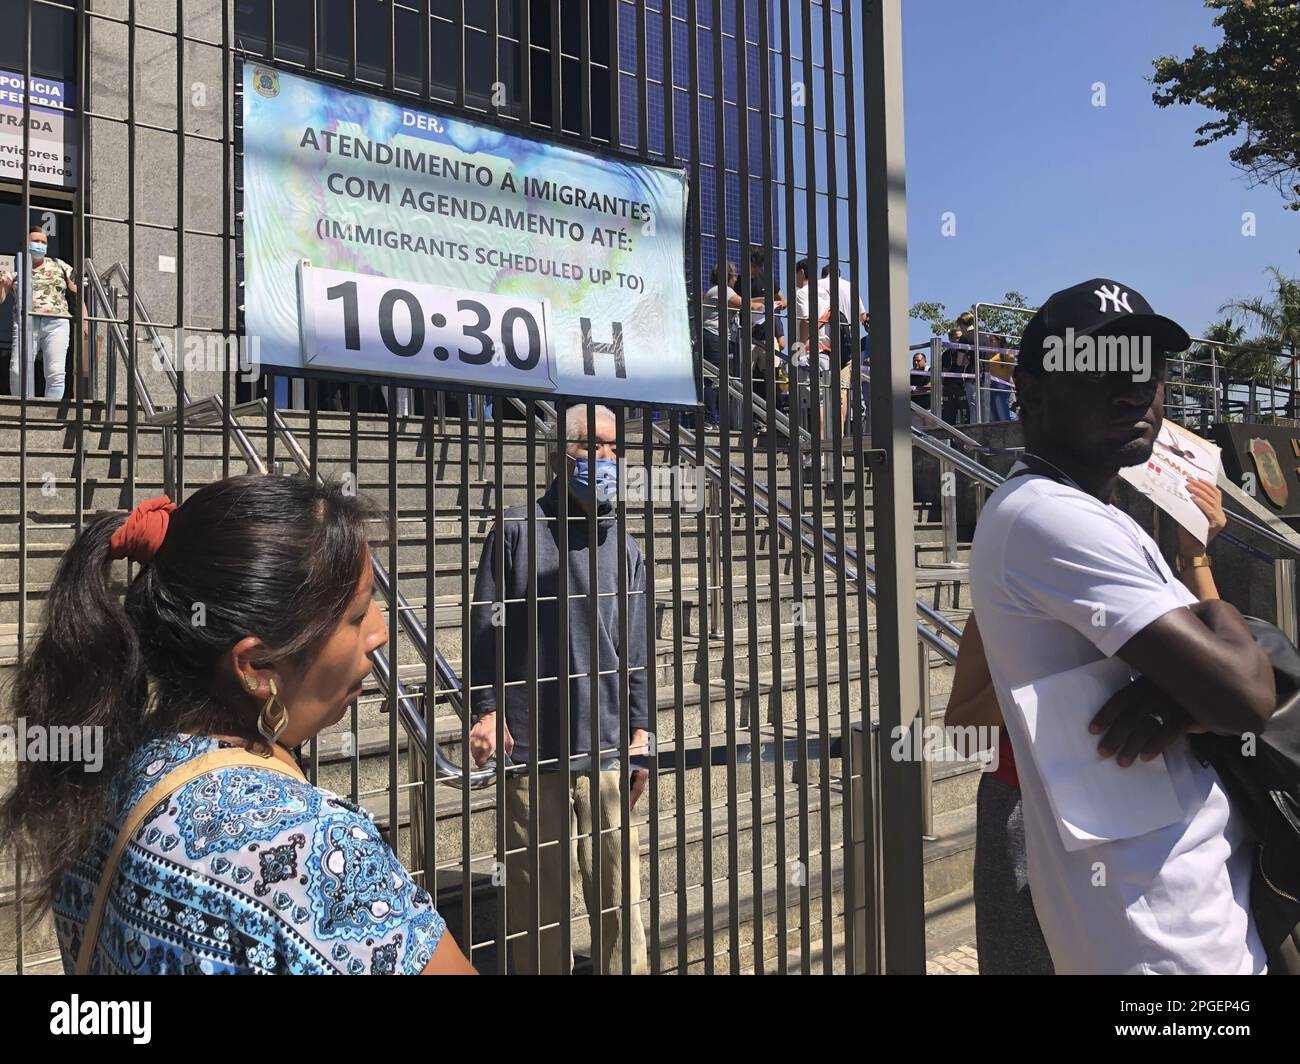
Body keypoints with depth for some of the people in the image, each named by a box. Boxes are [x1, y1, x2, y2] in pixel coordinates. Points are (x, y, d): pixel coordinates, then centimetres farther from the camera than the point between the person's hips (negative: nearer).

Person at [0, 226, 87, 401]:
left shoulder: (59, 266, 15)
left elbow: (77, 291, 12)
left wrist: (84, 319, 0)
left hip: (56, 323, 0)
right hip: (26, 323, 0)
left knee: (55, 373, -11)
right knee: (18, 370, -13)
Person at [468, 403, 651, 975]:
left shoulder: (624, 548, 11)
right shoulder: (519, 530, 0)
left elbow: (634, 650, 13)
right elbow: (483, 628, 1)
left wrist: (640, 731, 10)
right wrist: (485, 710, -6)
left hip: (607, 749, 3)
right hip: (531, 744, -3)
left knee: (620, 888, 5)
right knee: (539, 894, 5)